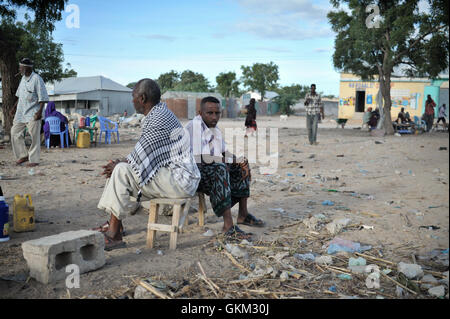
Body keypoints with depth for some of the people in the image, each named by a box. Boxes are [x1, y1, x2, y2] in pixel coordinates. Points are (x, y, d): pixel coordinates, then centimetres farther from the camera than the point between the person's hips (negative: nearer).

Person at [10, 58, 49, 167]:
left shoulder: (37, 79, -12)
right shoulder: (23, 78, 12)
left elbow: (42, 97, -15)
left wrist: (40, 111, -22)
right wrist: (15, 107, 20)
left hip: (33, 113, -8)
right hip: (21, 112, 8)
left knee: (34, 136, -4)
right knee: (15, 132, 7)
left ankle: (34, 160, 4)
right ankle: (23, 155, 17)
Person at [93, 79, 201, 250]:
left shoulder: (159, 119, -20)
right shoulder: (158, 113, 14)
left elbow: (141, 156, -19)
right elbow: (144, 152, 18)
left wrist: (118, 164, -3)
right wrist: (120, 161, 7)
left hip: (180, 179, -11)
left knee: (122, 171, -20)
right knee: (121, 167, 13)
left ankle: (114, 235, -15)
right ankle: (114, 224, 13)